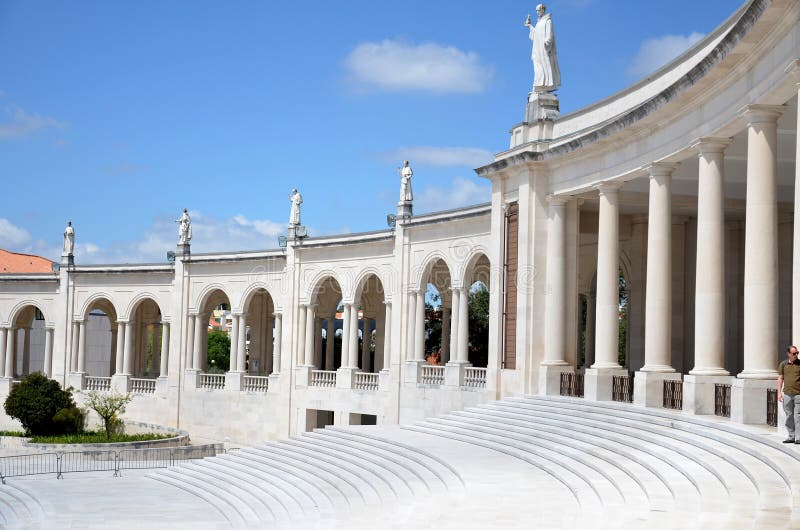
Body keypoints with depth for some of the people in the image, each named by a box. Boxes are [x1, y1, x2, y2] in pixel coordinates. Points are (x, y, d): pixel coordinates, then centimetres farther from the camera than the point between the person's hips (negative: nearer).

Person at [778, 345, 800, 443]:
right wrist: (779, 392, 2)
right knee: (789, 416, 7)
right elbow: (780, 378, 9)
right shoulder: (783, 364, 7)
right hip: (787, 394, 3)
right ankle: (791, 436, 15)